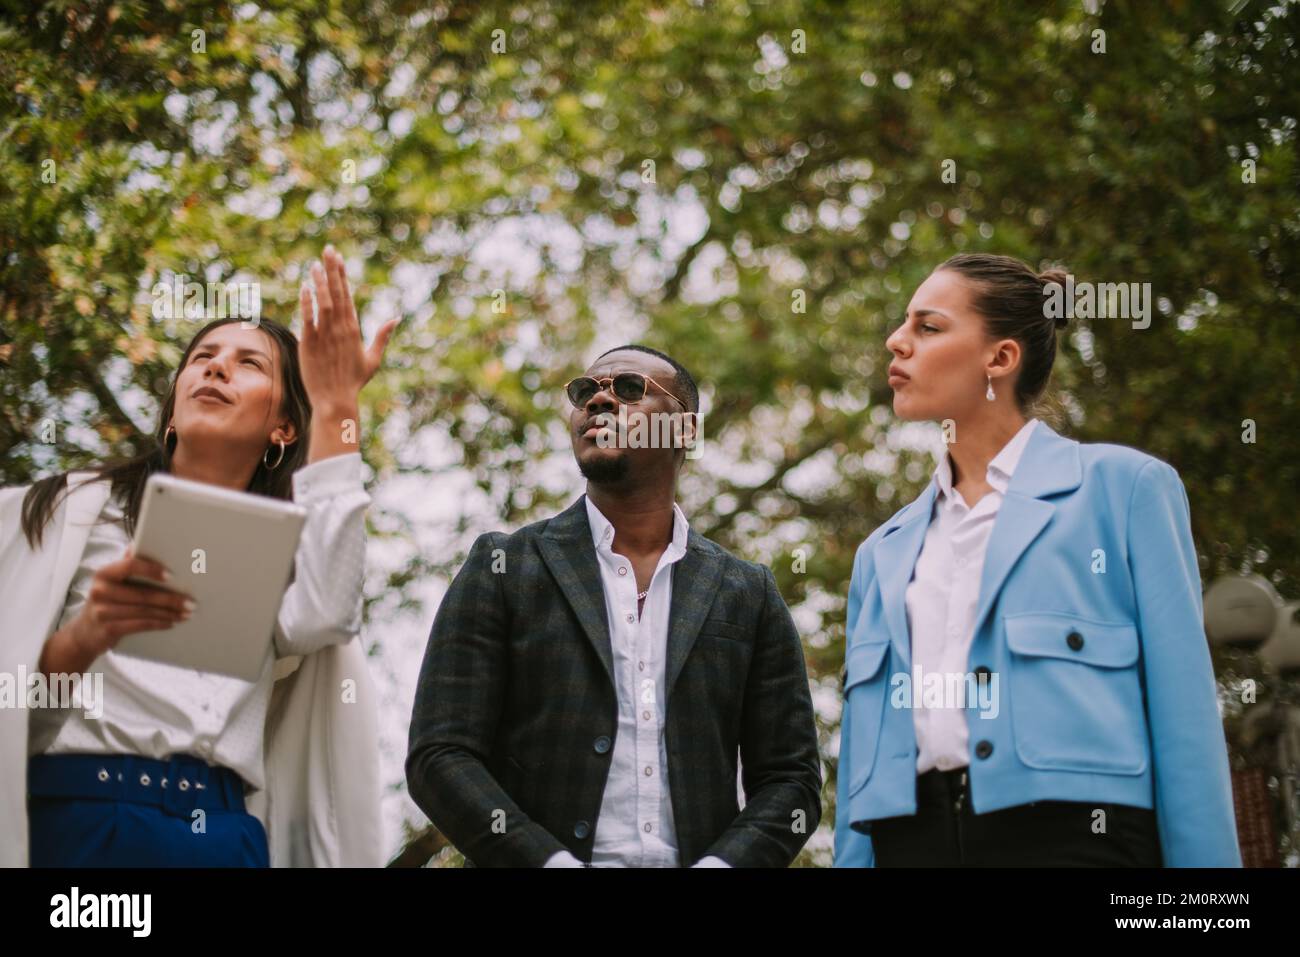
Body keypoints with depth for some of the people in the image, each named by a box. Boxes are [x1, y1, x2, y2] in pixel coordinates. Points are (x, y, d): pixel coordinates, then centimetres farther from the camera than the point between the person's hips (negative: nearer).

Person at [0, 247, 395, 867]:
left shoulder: (283, 550, 19)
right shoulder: (80, 508, 13)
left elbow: (324, 617, -6)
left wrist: (335, 405, -1)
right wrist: (84, 637, -19)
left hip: (227, 838, 2)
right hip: (76, 822, -2)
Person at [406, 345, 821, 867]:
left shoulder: (747, 594, 11)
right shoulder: (503, 569, 7)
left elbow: (791, 779, 10)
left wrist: (721, 863, -8)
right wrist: (551, 861, -12)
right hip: (542, 858, -1)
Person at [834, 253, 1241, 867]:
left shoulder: (1124, 489, 3)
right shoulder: (884, 554, 17)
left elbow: (1184, 720, -3)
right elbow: (860, 756, 14)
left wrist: (1207, 858, -9)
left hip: (1074, 836, -4)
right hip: (909, 839, 5)